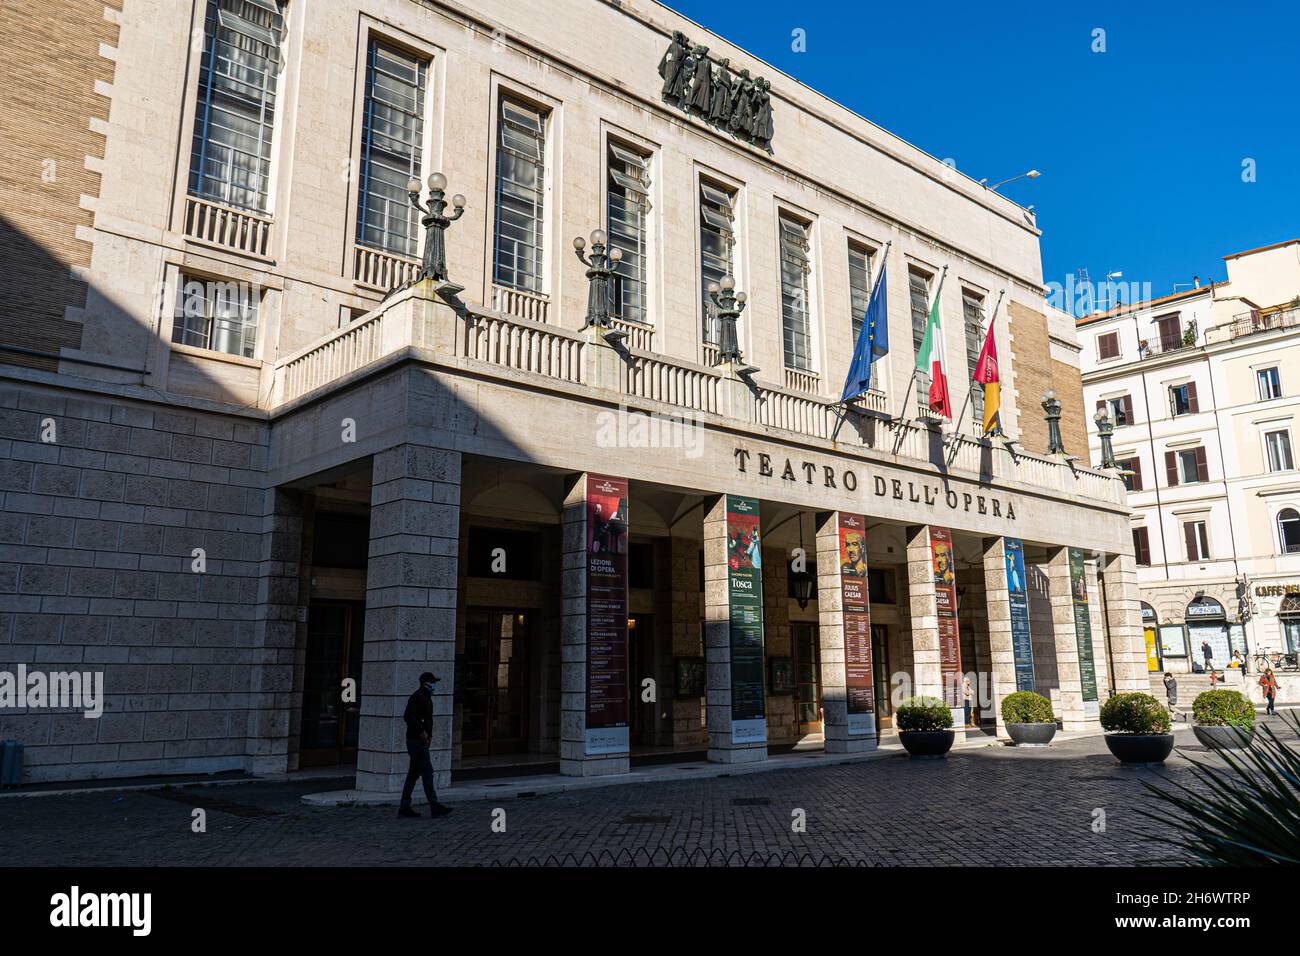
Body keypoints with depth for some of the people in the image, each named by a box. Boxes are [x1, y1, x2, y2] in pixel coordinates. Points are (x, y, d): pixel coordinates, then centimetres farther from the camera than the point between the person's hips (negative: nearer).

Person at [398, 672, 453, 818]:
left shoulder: (427, 698, 18)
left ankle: (404, 807, 14)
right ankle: (434, 807, -6)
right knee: (427, 772, -8)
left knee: (414, 774, 10)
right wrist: (421, 731, -23)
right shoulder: (416, 697, -14)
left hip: (422, 741, 10)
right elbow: (408, 716, -24)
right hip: (416, 741, -10)